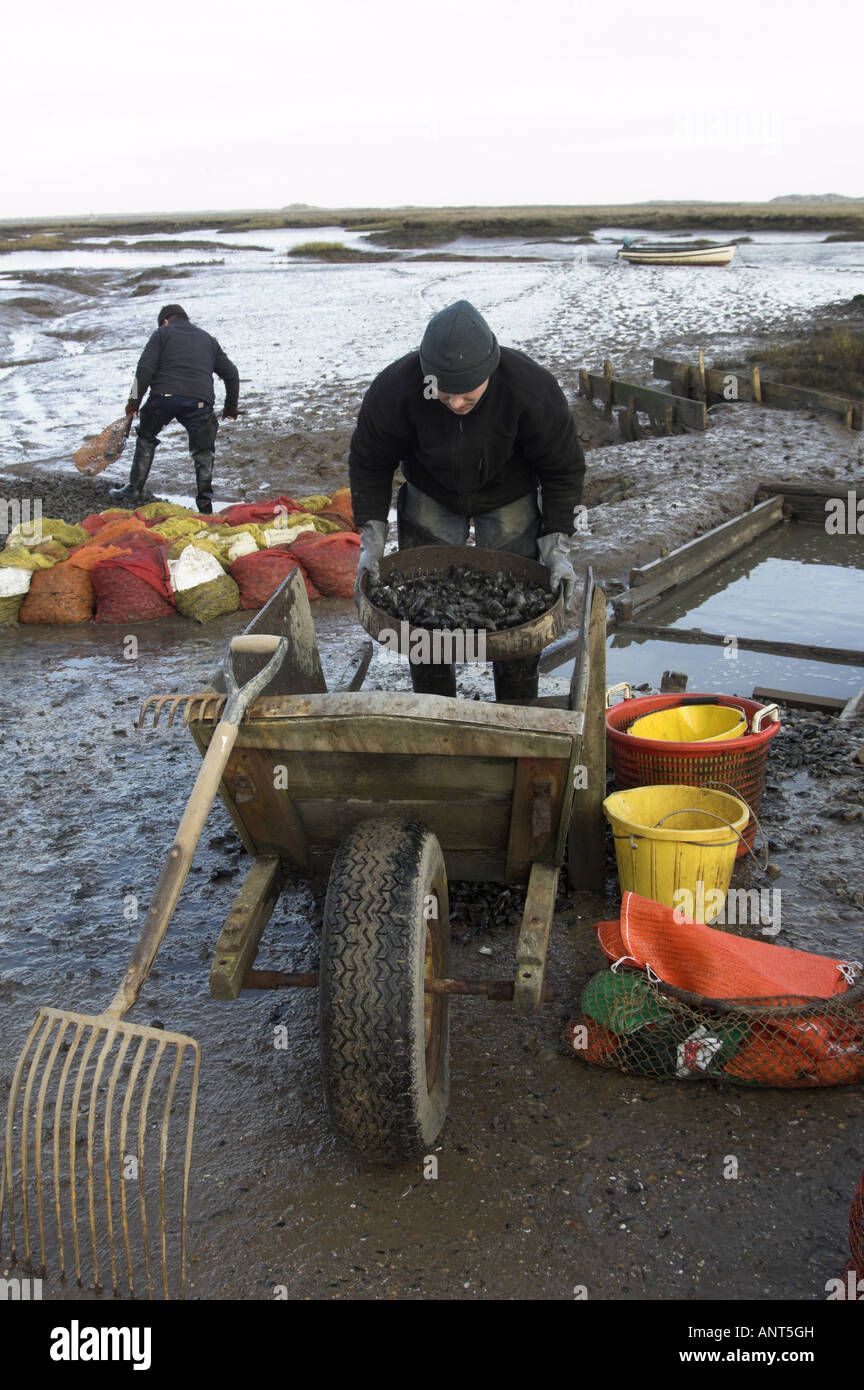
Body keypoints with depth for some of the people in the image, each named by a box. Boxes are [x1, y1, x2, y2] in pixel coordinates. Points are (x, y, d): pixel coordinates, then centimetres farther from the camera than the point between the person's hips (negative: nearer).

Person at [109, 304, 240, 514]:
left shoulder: (163, 333, 15)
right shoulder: (208, 339, 27)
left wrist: (135, 400, 2)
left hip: (164, 396, -2)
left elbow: (145, 368, 0)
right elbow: (231, 373, 27)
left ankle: (133, 494, 18)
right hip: (200, 401, 2)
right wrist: (231, 407, 35)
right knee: (203, 452, 14)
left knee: (146, 440, 18)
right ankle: (205, 505, 7)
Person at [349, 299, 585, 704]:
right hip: (430, 498, 1)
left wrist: (557, 547, -23)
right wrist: (372, 541, -19)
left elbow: (563, 468, -17)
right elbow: (369, 462, -13)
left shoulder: (533, 389, -34)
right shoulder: (395, 389, -32)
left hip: (508, 499, -1)